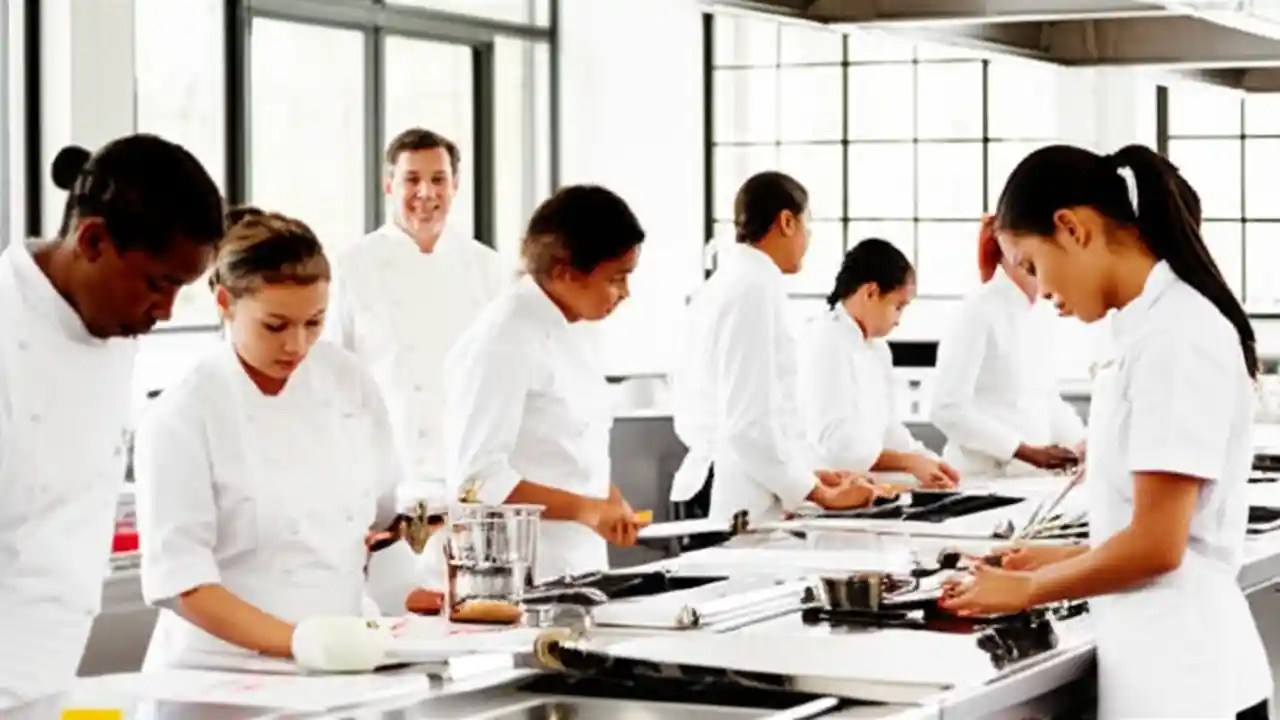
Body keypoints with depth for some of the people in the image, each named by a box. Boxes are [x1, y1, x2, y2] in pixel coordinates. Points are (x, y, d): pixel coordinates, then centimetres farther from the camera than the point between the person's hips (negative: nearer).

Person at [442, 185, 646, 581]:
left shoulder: (568, 333, 12)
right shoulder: (504, 341, -16)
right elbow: (477, 478, -21)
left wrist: (612, 505, 5)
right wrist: (586, 509, -26)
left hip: (580, 565, 8)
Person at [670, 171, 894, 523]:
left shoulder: (719, 287, 15)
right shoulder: (756, 287, -13)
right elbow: (751, 420, -20)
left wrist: (810, 475, 16)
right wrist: (821, 493, -11)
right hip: (745, 504, -9)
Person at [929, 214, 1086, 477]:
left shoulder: (1043, 313, 10)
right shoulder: (980, 308, -12)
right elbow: (948, 408, -17)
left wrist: (1085, 444, 1)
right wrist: (1026, 452, -19)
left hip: (1033, 474, 7)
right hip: (984, 475, -7)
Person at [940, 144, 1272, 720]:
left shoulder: (1173, 335, -16)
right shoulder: (1156, 327, 11)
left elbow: (1157, 543, -18)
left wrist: (1027, 589, -6)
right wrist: (1064, 561, 14)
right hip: (1164, 661, 9)